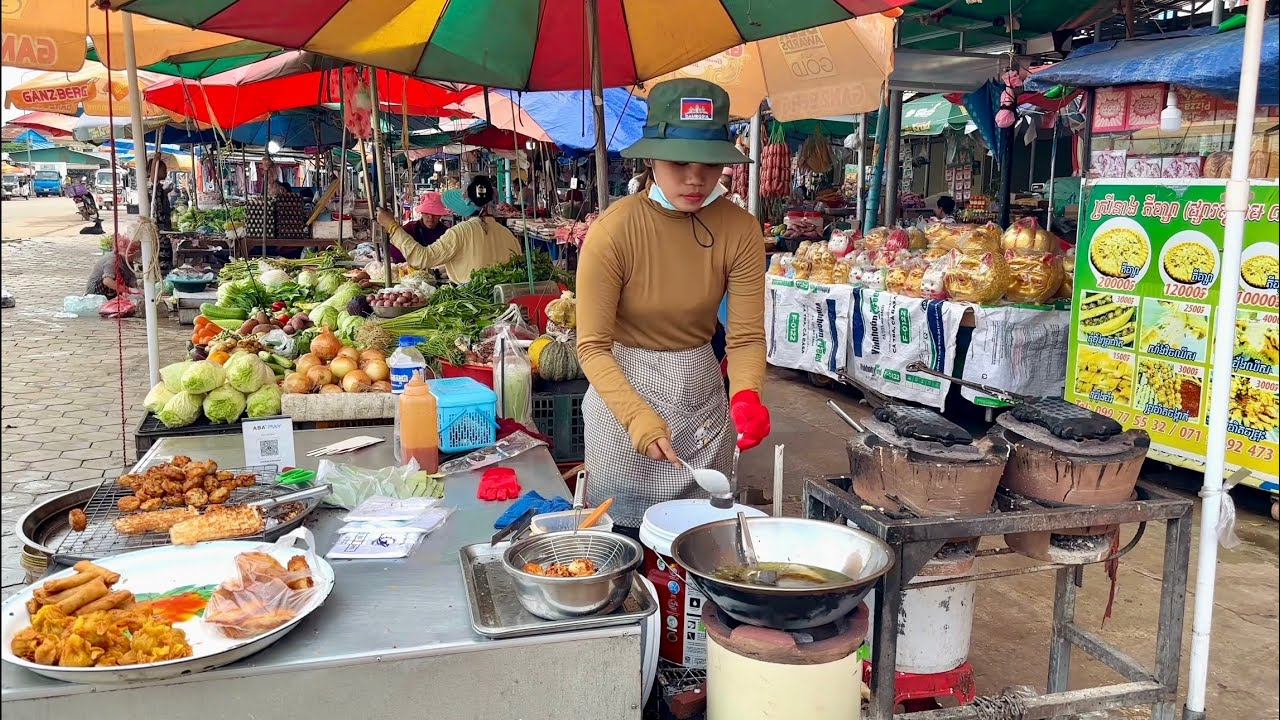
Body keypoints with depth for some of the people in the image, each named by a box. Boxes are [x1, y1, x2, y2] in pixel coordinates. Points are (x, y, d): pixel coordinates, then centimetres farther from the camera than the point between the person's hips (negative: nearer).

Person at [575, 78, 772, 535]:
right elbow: (593, 347, -16)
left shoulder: (739, 229, -11)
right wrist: (637, 414, -30)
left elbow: (746, 336, -11)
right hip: (623, 390, -3)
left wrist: (746, 395, -30)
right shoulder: (614, 231, -19)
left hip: (703, 392, 3)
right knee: (625, 542, 8)